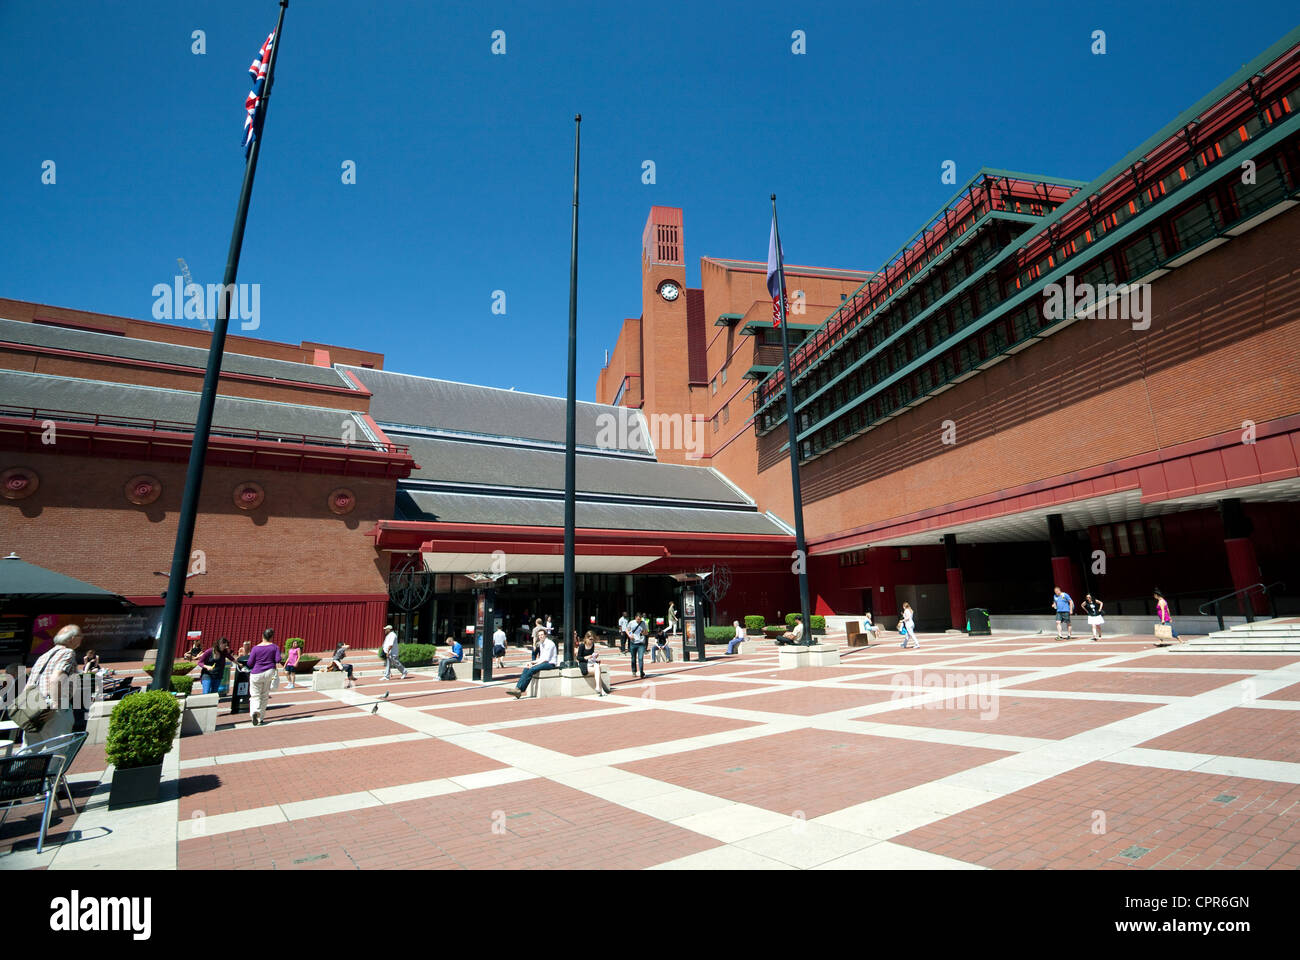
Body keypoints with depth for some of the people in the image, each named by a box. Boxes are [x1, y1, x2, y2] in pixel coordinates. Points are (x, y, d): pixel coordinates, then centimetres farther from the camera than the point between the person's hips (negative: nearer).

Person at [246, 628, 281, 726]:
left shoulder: (255, 648, -4)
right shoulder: (274, 647, -1)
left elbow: (249, 664, -3)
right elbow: (278, 660, -10)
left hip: (256, 674, -1)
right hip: (270, 672, 2)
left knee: (255, 696, 6)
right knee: (265, 696, 13)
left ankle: (256, 712, -22)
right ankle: (261, 718, 13)